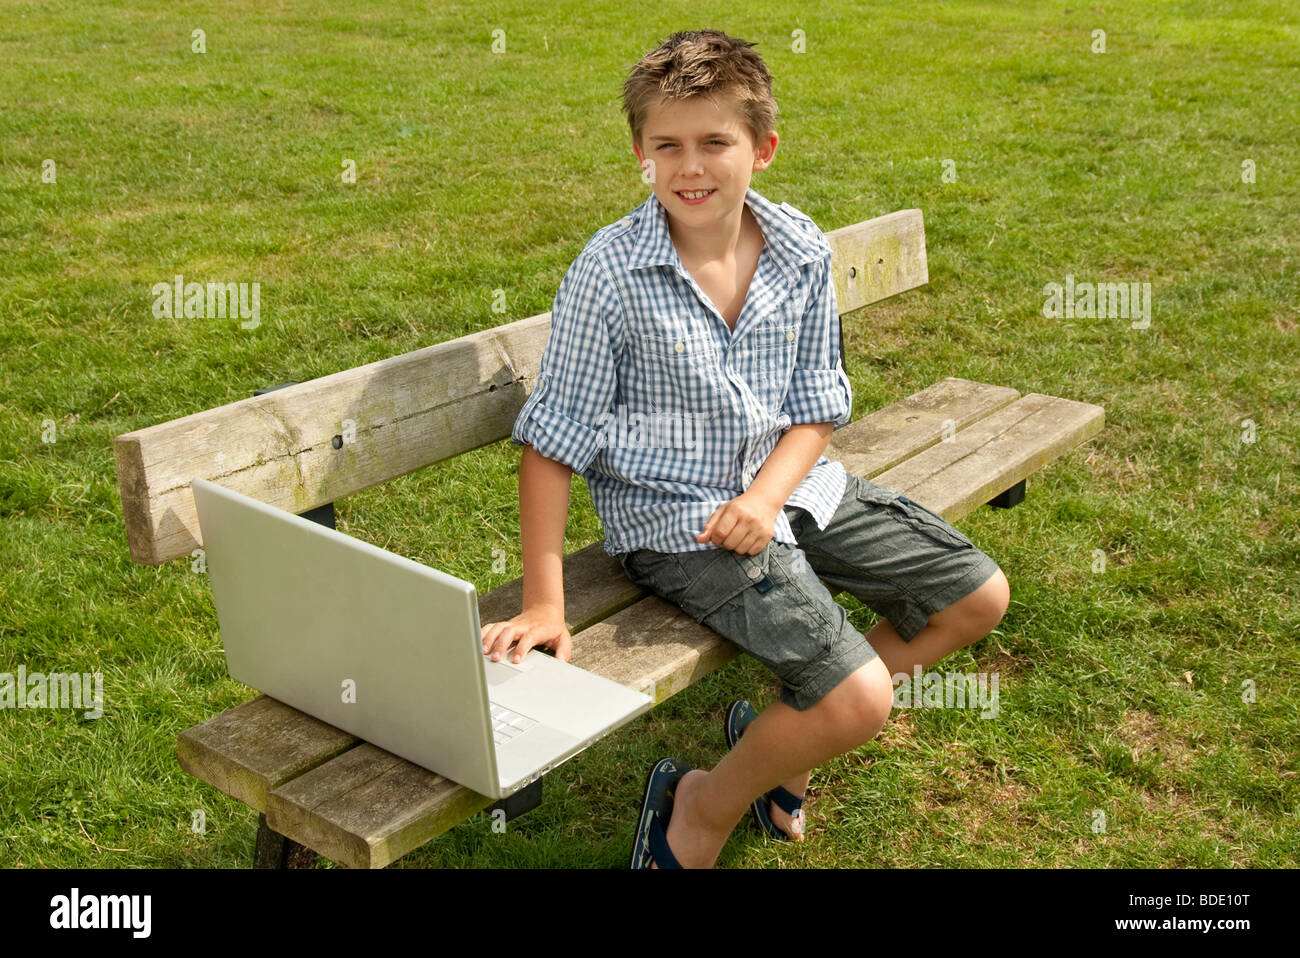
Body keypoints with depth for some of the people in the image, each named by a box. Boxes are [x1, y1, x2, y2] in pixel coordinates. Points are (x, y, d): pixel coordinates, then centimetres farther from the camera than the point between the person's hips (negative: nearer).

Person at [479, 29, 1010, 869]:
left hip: (789, 484, 7)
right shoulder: (610, 273, -17)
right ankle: (703, 808, 9)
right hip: (674, 520, -7)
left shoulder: (803, 252, -3)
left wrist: (765, 497, -15)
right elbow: (553, 441, -13)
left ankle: (784, 733, 19)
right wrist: (544, 604, -17)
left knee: (980, 596, 9)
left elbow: (818, 405, 4)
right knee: (860, 700, -20)